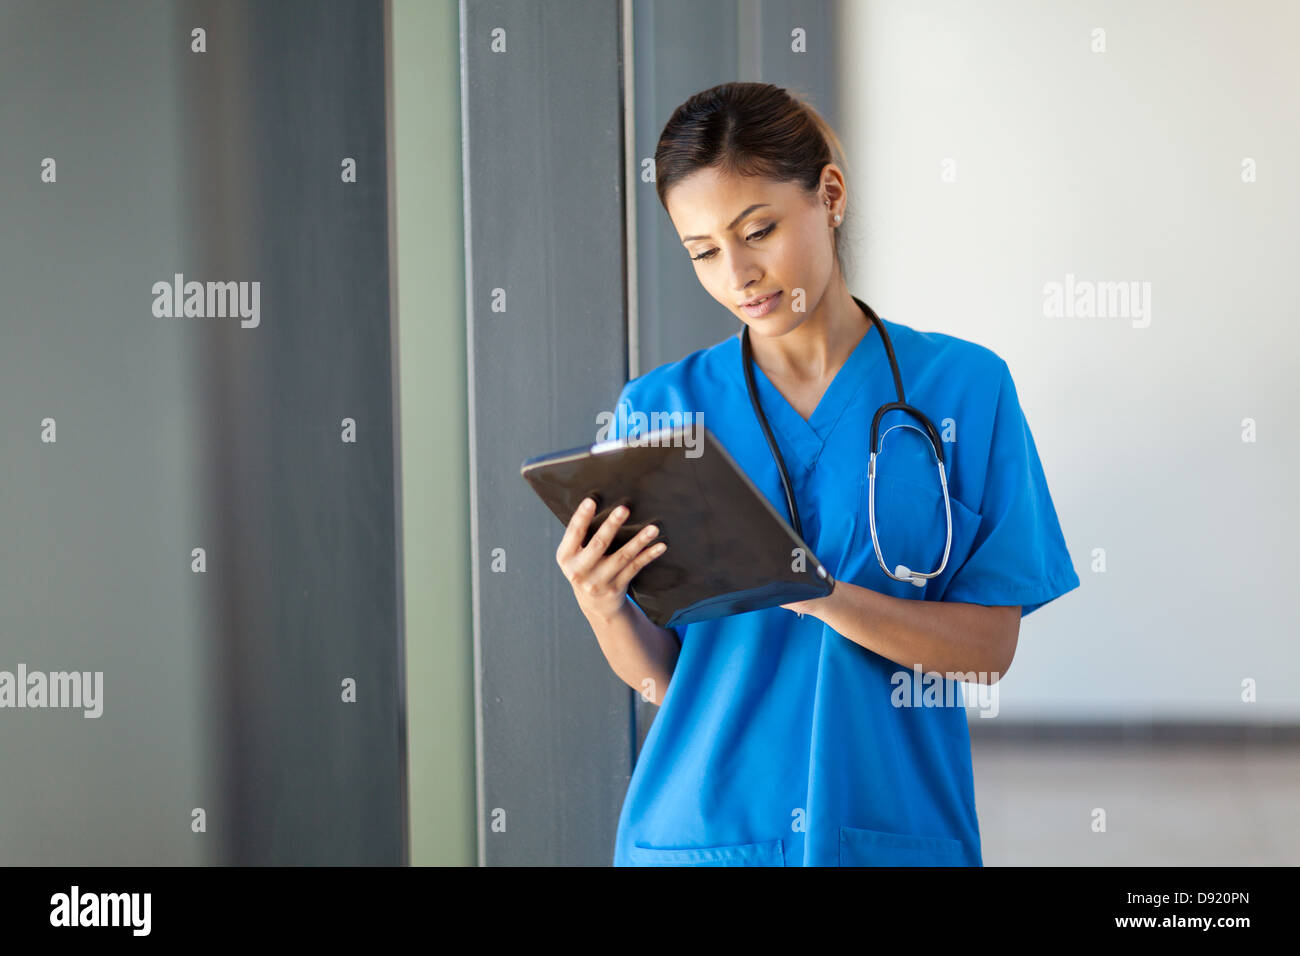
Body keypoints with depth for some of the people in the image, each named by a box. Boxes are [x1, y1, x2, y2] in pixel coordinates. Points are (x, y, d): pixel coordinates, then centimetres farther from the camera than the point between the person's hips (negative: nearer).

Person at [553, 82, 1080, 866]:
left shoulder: (963, 385, -2)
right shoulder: (659, 407, 1)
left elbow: (990, 644, -7)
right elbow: (659, 674, 1)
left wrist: (822, 597, -21)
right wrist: (604, 608, -19)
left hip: (896, 826, -1)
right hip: (702, 827, 1)